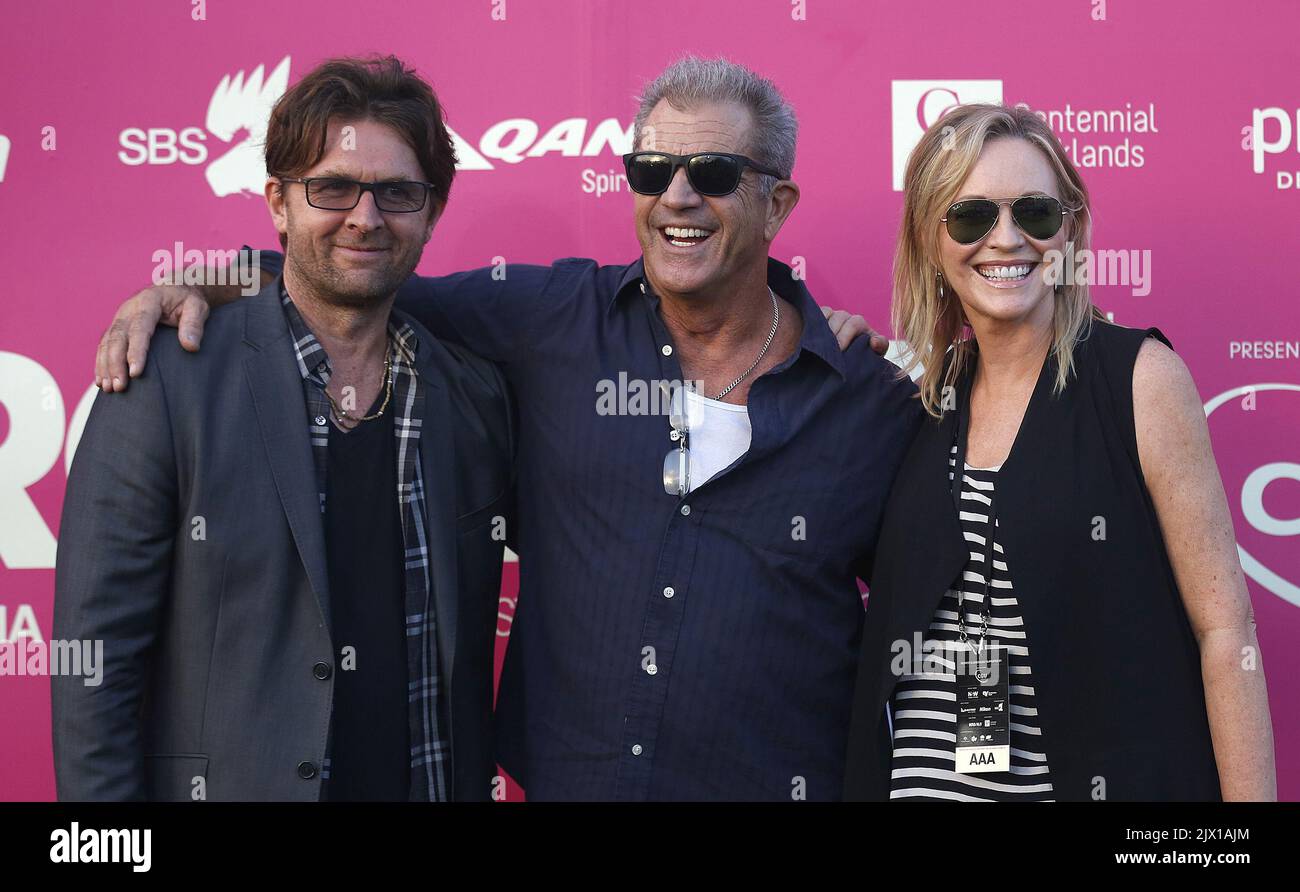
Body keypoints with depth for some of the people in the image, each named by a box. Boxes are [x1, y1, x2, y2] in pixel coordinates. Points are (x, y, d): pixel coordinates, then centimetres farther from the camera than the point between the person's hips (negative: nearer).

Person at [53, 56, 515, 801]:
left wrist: (477, 779, 2)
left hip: (436, 782, 4)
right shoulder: (165, 385, -11)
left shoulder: (476, 394, 1)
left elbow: (467, 648, 8)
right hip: (225, 782, -3)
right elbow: (97, 666, -11)